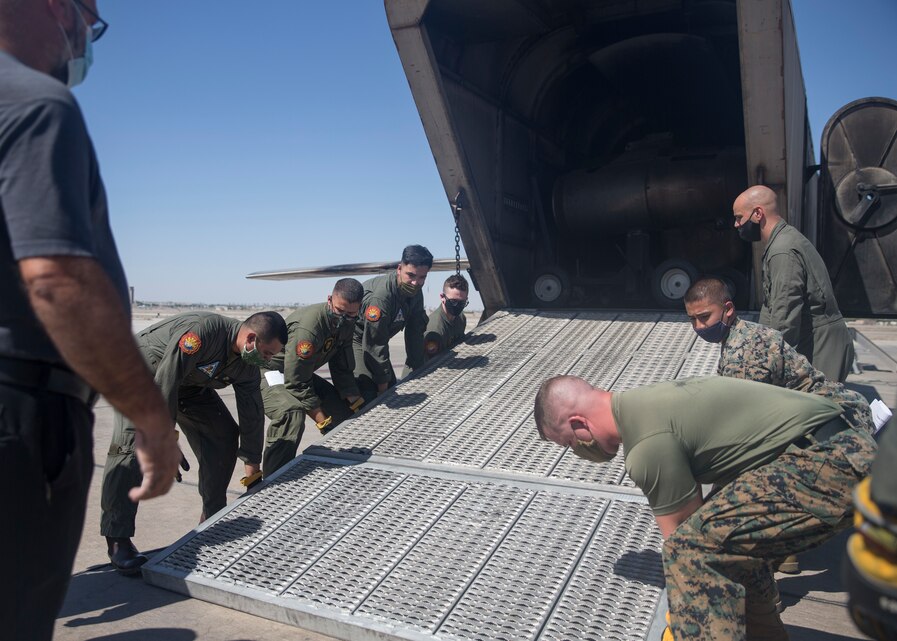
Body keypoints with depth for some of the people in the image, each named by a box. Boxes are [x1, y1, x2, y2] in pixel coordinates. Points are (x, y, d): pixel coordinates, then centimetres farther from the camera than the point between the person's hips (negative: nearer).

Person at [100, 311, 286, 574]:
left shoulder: (246, 363, -13)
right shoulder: (202, 330, -39)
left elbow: (252, 412, -6)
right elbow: (165, 381, -36)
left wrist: (252, 464, -2)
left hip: (189, 383, 7)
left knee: (225, 435, -3)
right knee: (130, 446, -23)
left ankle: (213, 519, 10)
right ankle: (117, 539, -14)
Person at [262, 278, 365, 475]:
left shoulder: (346, 323, -8)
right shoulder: (308, 327, -34)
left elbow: (343, 369, 1)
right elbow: (297, 384, -29)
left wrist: (359, 405, -5)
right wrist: (323, 421, -25)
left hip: (301, 372, 9)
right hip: (267, 373, -9)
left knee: (342, 408, 8)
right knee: (292, 413, -36)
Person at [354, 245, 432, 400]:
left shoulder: (415, 292, -8)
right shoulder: (380, 296, -36)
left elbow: (415, 333, -2)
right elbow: (375, 346, -30)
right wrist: (382, 385, -22)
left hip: (373, 340, 9)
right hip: (351, 339, -9)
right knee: (367, 395, -21)